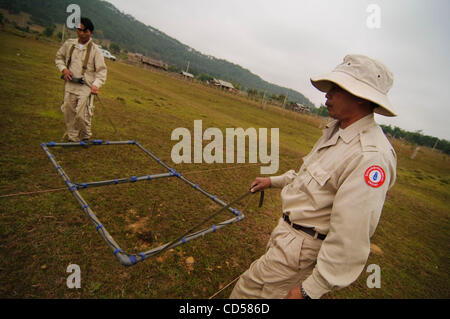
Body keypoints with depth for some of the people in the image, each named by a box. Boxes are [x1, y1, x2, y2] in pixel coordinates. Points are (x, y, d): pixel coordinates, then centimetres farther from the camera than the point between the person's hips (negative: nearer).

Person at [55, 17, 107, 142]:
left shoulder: (95, 50, -4)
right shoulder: (69, 44, 8)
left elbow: (101, 70, -6)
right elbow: (59, 57, 21)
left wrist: (96, 84, -20)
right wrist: (63, 68, 1)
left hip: (86, 86, -4)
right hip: (69, 85, 5)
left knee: (81, 114, -10)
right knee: (68, 113, 7)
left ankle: (86, 136, 16)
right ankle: (73, 138, 22)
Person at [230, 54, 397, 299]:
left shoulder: (371, 156, -29)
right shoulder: (337, 130, 3)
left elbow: (352, 236, -29)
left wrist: (309, 290, -22)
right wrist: (273, 181, 23)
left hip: (304, 248, -9)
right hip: (290, 230, 9)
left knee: (250, 289, 6)